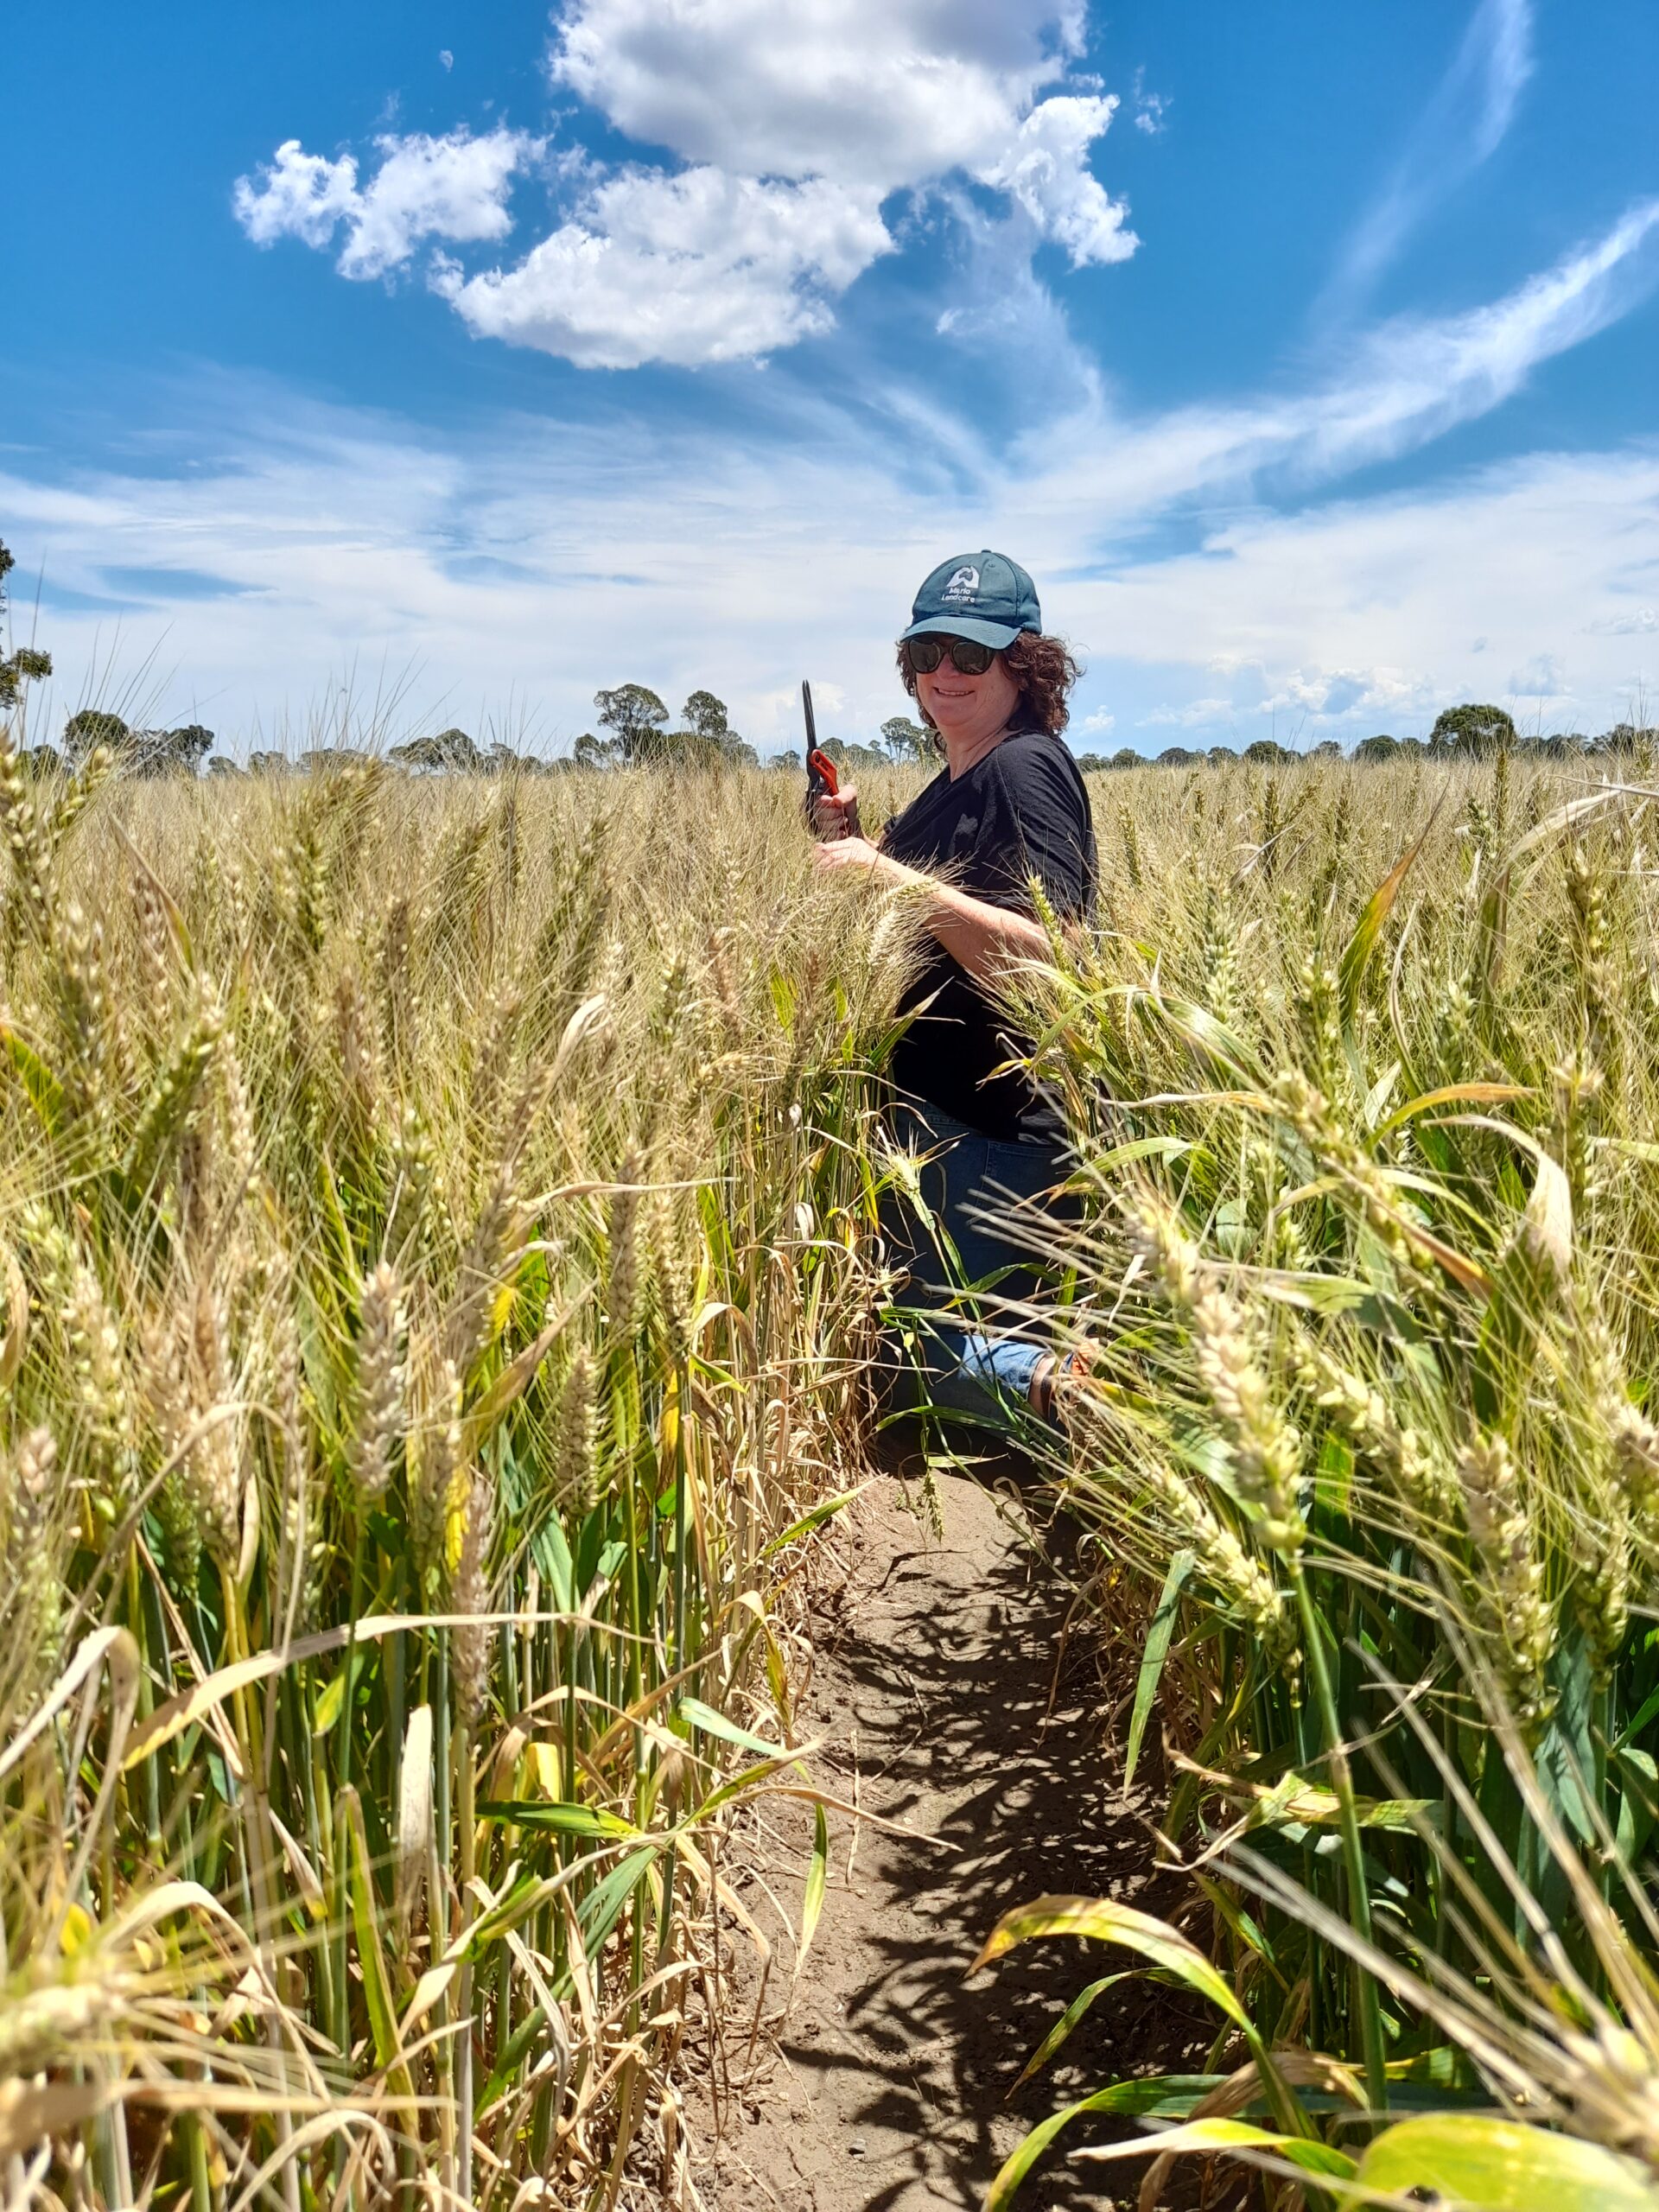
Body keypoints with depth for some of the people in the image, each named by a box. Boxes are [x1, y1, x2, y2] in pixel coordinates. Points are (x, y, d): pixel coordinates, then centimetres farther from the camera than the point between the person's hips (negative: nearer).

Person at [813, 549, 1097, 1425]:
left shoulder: (1025, 767, -16)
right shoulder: (956, 782, 13)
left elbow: (1043, 956, -28)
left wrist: (889, 872, -31)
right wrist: (854, 841, 5)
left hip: (990, 1128, -11)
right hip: (934, 1106, 11)